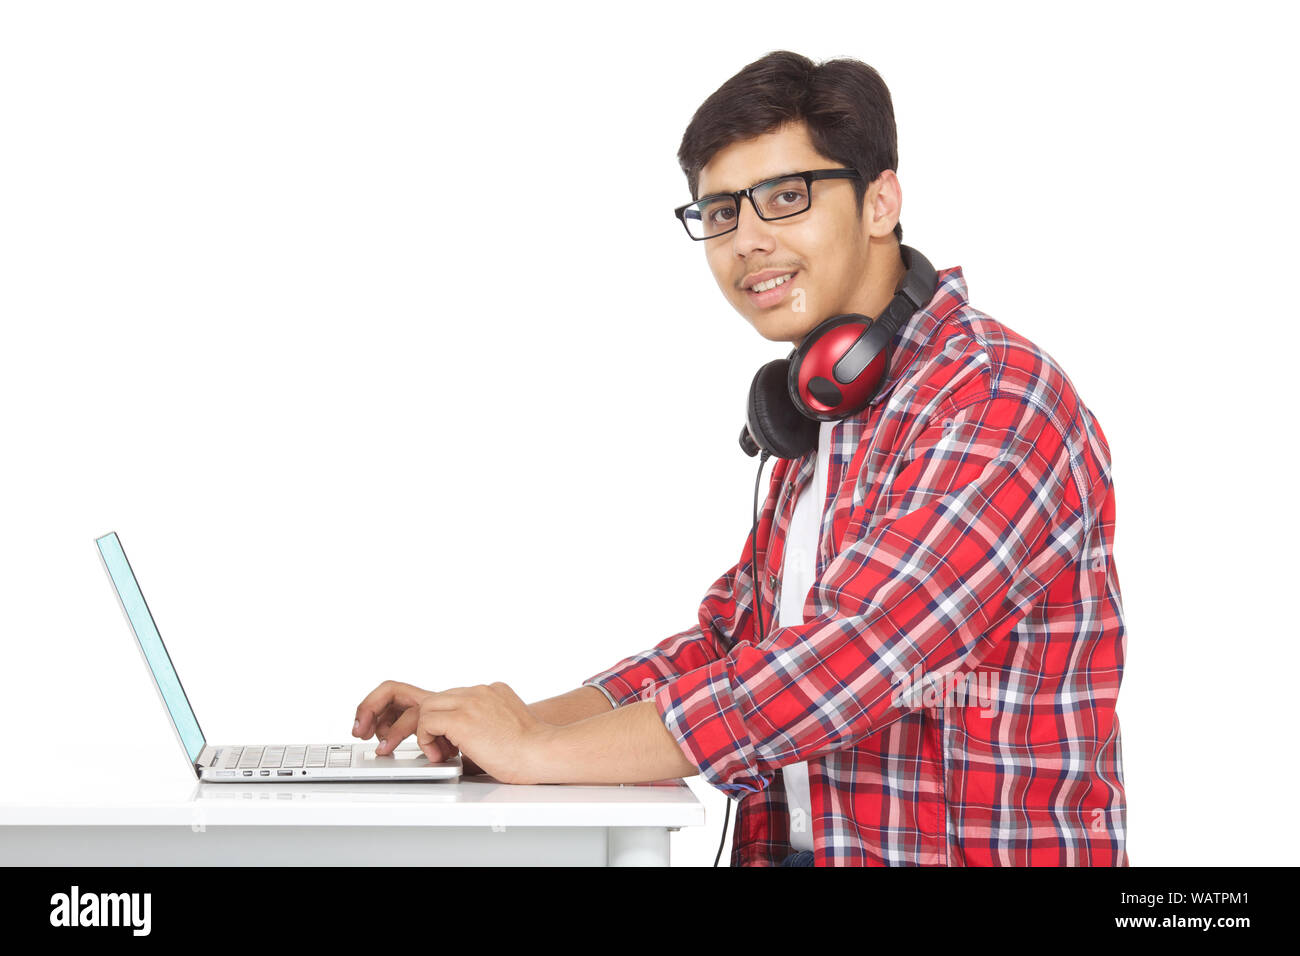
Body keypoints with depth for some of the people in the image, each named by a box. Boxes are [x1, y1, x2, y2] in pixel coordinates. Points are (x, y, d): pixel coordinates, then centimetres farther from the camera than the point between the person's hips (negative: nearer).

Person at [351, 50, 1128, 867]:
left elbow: (851, 663, -23)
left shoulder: (1001, 400, -14)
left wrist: (545, 751, -17)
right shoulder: (819, 412, 16)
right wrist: (502, 726, 5)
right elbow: (729, 641, 18)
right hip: (802, 845, 7)